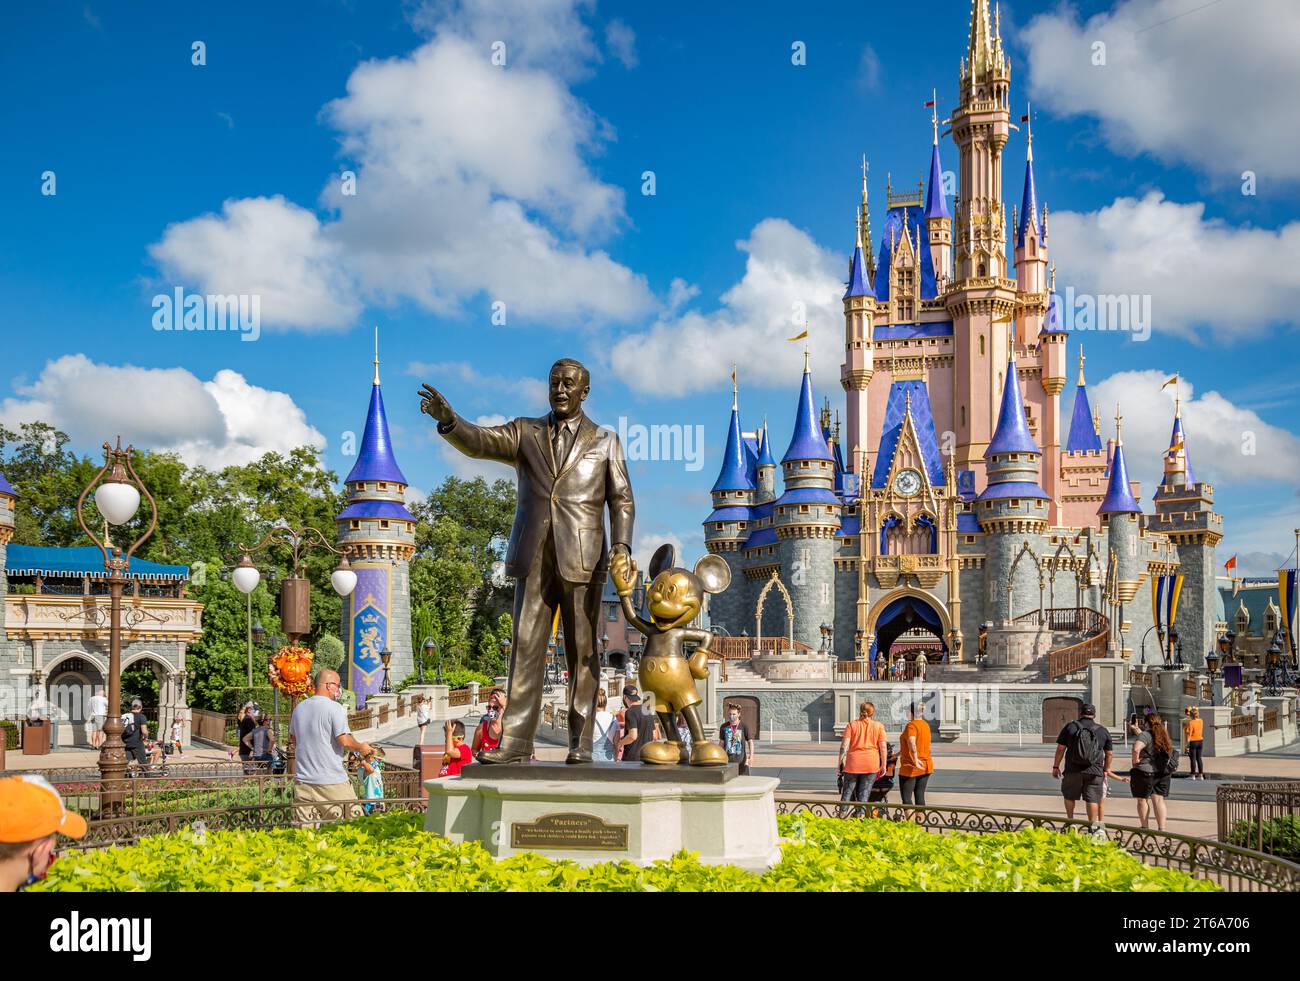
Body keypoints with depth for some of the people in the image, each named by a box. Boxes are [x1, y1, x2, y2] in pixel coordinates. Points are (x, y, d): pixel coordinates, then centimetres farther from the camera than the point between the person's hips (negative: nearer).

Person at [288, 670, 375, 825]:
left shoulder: (299, 708, 10)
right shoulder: (335, 708, -11)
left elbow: (293, 737, 23)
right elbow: (344, 740, -16)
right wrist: (361, 747, 1)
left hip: (303, 780, 6)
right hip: (332, 780, -6)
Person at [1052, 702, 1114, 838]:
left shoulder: (1070, 727, 2)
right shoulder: (1102, 731, 7)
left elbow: (1060, 748, 0)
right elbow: (1110, 753, 12)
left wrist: (1056, 766, 8)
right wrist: (1106, 769, 25)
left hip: (1073, 771, -1)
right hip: (1095, 771, 1)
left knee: (1069, 796, 18)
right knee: (1092, 799, 4)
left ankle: (1070, 821, 22)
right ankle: (1094, 825, -1)